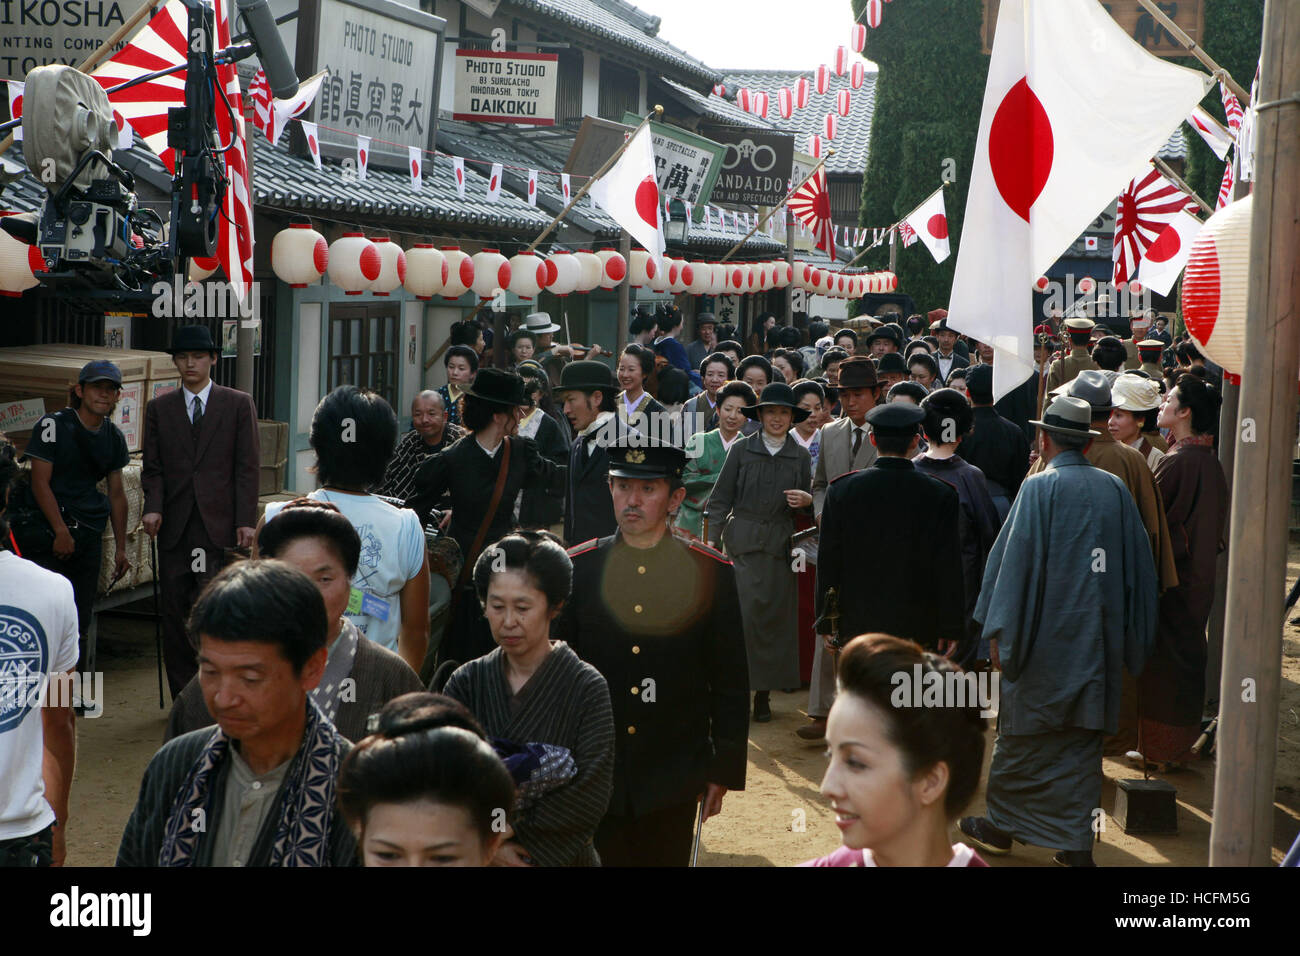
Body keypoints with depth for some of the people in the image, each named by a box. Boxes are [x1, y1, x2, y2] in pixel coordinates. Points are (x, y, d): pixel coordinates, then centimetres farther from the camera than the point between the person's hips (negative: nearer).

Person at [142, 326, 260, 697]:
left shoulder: (238, 404, 5)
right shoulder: (159, 408, 12)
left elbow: (248, 467, 2)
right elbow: (152, 467, 10)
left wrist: (246, 520, -6)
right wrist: (154, 507, -8)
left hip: (220, 526, -3)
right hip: (174, 527, 3)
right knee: (175, 614, 4)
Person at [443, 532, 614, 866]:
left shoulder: (587, 687, -11)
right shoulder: (467, 682, -3)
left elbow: (591, 796, -17)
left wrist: (511, 831, -18)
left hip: (559, 857, -2)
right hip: (476, 859, 2)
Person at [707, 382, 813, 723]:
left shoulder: (801, 456, 9)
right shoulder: (742, 450, 4)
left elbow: (808, 503, 17)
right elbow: (720, 499, 6)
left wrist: (807, 500, -7)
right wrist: (711, 540, -1)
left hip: (781, 545, 2)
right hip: (744, 542, -2)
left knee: (777, 615, 1)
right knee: (746, 609, -12)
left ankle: (764, 692, 11)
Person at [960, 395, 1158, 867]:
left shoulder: (1039, 488, -10)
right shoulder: (1116, 489, 3)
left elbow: (1016, 559, -12)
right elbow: (1139, 564, 9)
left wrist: (999, 632, -8)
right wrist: (1130, 640, 18)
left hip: (1046, 635, -4)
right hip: (1098, 640, 4)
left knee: (1022, 734, 8)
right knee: (1083, 738, 9)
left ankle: (1000, 826, 20)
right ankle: (1076, 841, 10)